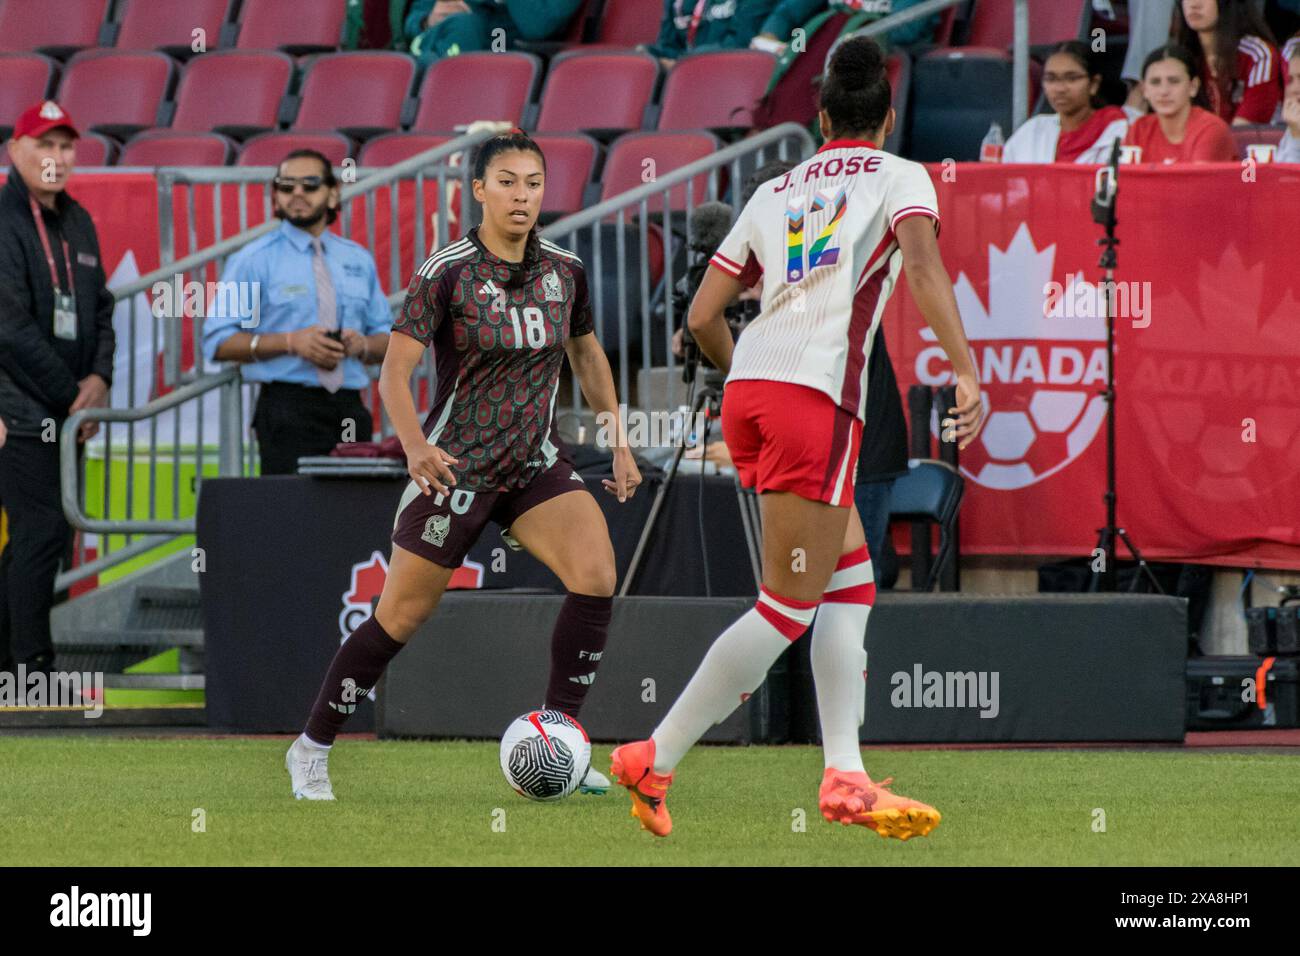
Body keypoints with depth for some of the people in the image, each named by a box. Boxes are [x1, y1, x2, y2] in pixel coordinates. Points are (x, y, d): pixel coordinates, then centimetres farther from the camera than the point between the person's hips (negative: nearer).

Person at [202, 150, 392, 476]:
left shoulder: (358, 261, 16)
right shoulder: (255, 260, 3)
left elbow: (387, 341, 19)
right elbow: (218, 342, -3)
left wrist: (362, 345, -5)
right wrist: (290, 342, -15)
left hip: (350, 411, 4)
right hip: (288, 409, -4)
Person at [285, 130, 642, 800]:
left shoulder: (565, 270, 2)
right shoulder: (447, 272, -14)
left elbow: (587, 355, 18)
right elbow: (395, 371, -17)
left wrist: (618, 442, 14)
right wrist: (416, 445, -32)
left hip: (535, 463, 4)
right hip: (455, 465, -4)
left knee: (596, 574, -19)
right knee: (401, 619, 0)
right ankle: (310, 751, 18)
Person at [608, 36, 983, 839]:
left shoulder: (775, 192, 22)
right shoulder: (898, 177, 8)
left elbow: (703, 316, 19)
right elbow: (925, 267, -12)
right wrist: (967, 374, -20)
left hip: (749, 386, 7)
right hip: (818, 394, -7)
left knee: (851, 579, 13)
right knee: (791, 606, -3)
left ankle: (845, 775, 4)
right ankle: (655, 761, -5)